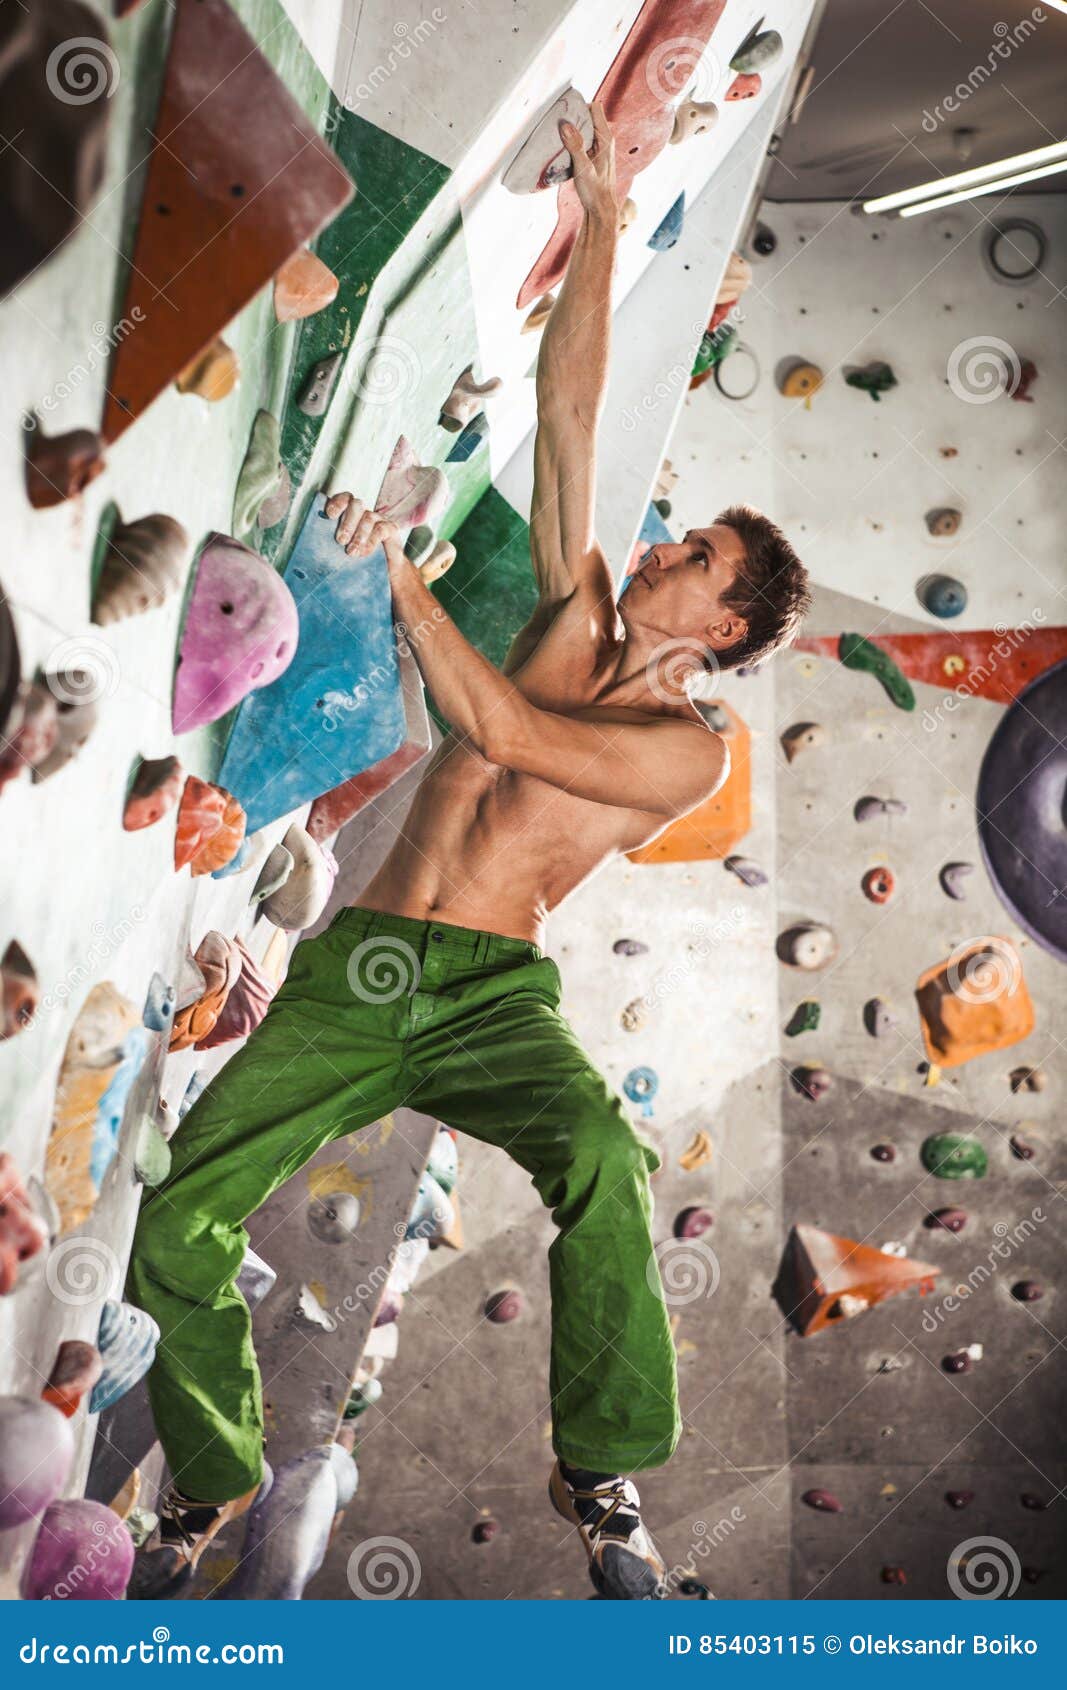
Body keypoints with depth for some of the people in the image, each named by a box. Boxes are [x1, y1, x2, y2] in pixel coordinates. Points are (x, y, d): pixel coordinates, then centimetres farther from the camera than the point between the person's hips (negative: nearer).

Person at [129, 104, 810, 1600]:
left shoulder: (689, 751, -1)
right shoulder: (574, 615, 14)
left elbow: (496, 725, -14)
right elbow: (566, 408, 10)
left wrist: (393, 568, -11)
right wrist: (602, 223, 11)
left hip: (489, 994, -4)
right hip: (351, 972, 5)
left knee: (600, 1157, -36)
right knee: (178, 1230, -10)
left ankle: (604, 1476, -15)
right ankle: (213, 1475, 16)